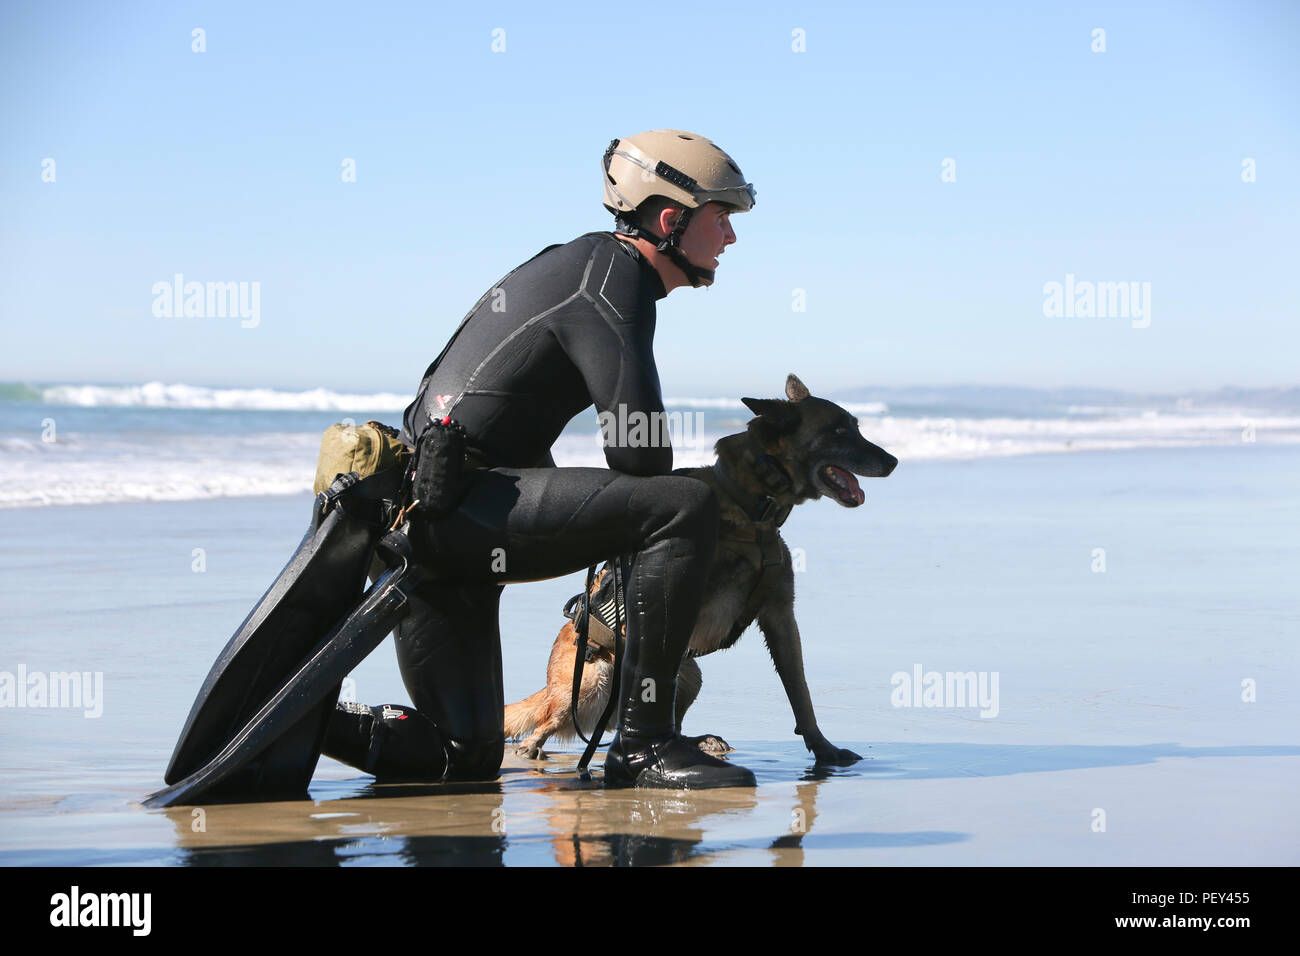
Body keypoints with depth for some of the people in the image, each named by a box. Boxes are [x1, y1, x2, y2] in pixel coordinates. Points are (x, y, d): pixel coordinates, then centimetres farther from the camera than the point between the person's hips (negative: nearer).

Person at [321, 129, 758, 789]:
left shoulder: (579, 262, 21)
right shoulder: (611, 282, -10)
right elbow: (641, 457, -17)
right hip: (457, 504, -10)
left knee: (464, 759, 11)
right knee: (685, 507, -20)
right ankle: (642, 744, -16)